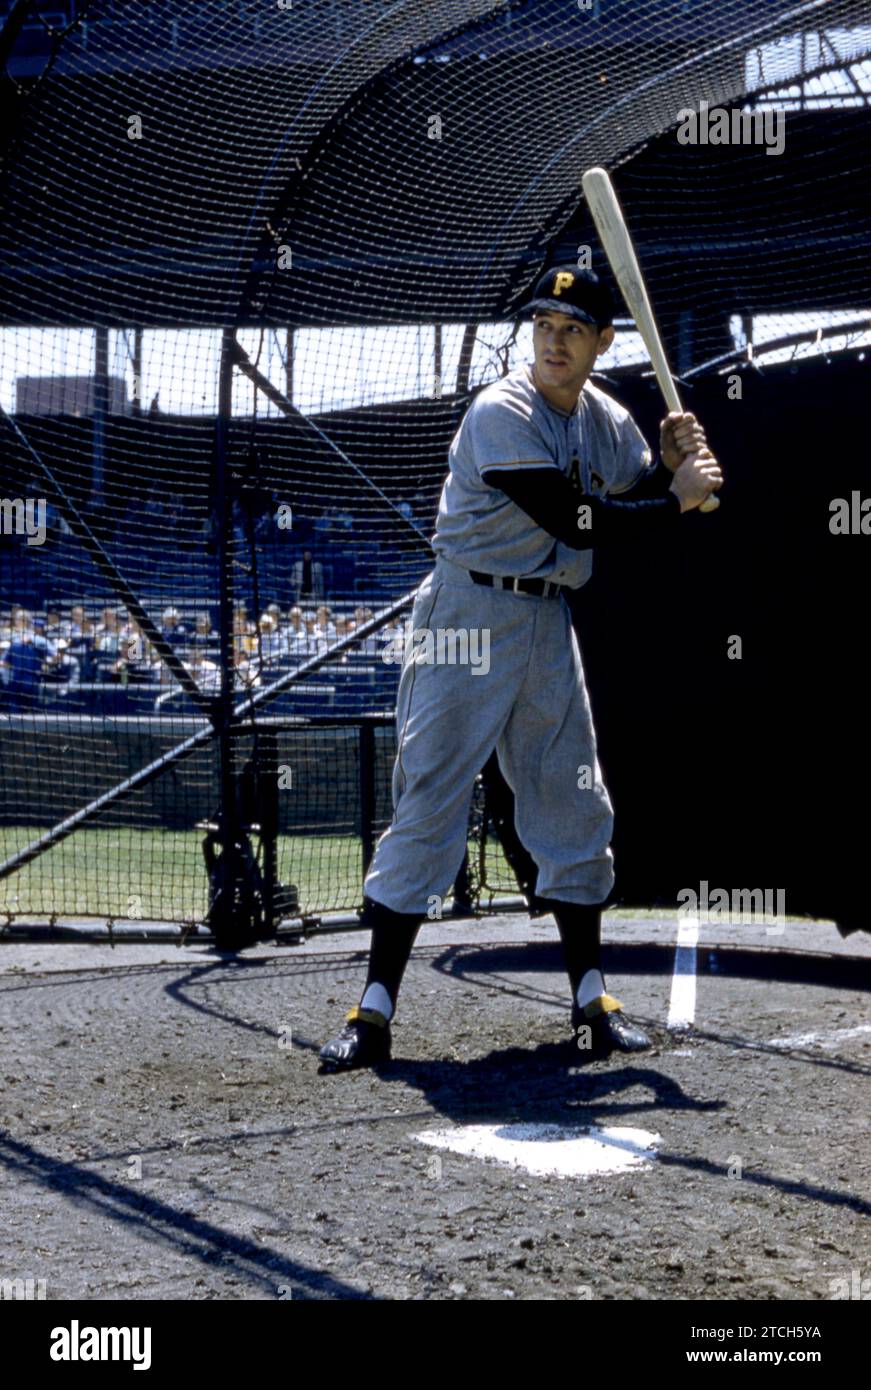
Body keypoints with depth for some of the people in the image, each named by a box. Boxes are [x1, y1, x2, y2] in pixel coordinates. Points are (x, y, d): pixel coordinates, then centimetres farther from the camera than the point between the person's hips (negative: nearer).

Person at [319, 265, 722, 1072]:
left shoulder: (609, 422, 8)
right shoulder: (501, 415, -15)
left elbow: (643, 516, 15)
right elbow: (575, 521, -22)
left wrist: (672, 463, -4)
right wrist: (677, 497, -14)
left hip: (549, 627, 7)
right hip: (471, 616, -7)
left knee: (574, 808, 8)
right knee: (429, 802, -9)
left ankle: (590, 996, 19)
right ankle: (374, 1012, -7)